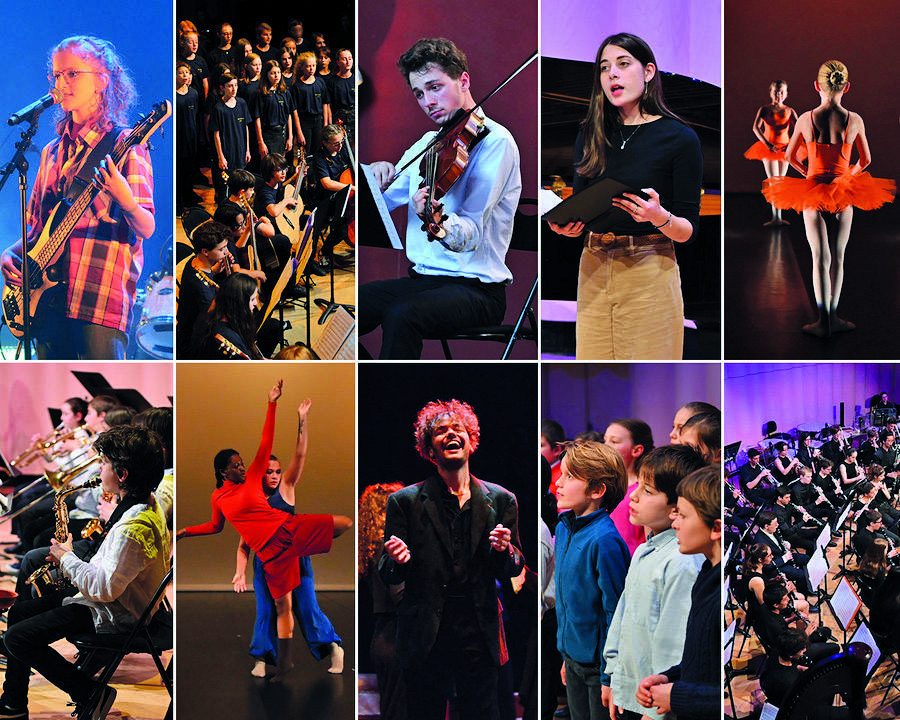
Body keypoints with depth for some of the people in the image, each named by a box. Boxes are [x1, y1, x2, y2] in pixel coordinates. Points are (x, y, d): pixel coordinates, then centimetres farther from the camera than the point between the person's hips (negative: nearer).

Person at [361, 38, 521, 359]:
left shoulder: (494, 140, -8)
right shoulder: (428, 143, 17)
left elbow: (472, 234, -19)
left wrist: (440, 224, -41)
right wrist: (376, 177, -6)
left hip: (477, 288, -7)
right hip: (422, 279, 7)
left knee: (402, 314, -35)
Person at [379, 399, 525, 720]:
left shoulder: (500, 500, 8)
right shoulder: (405, 501, 2)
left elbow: (513, 570, 11)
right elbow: (389, 577, 3)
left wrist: (505, 551, -11)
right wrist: (397, 562, -20)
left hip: (479, 635, 1)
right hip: (425, 640, -1)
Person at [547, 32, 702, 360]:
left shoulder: (680, 138, -3)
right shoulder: (590, 134, 10)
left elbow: (688, 231, -4)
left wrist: (659, 217, -24)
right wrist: (565, 225, -7)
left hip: (649, 274, -4)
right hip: (594, 271, 4)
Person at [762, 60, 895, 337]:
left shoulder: (806, 119, -8)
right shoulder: (854, 121, -7)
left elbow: (790, 155, 6)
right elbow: (865, 160, 6)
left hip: (812, 192, 0)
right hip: (843, 194, 0)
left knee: (820, 257, 2)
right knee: (838, 257, 11)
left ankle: (824, 321, -2)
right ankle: (833, 317, 16)